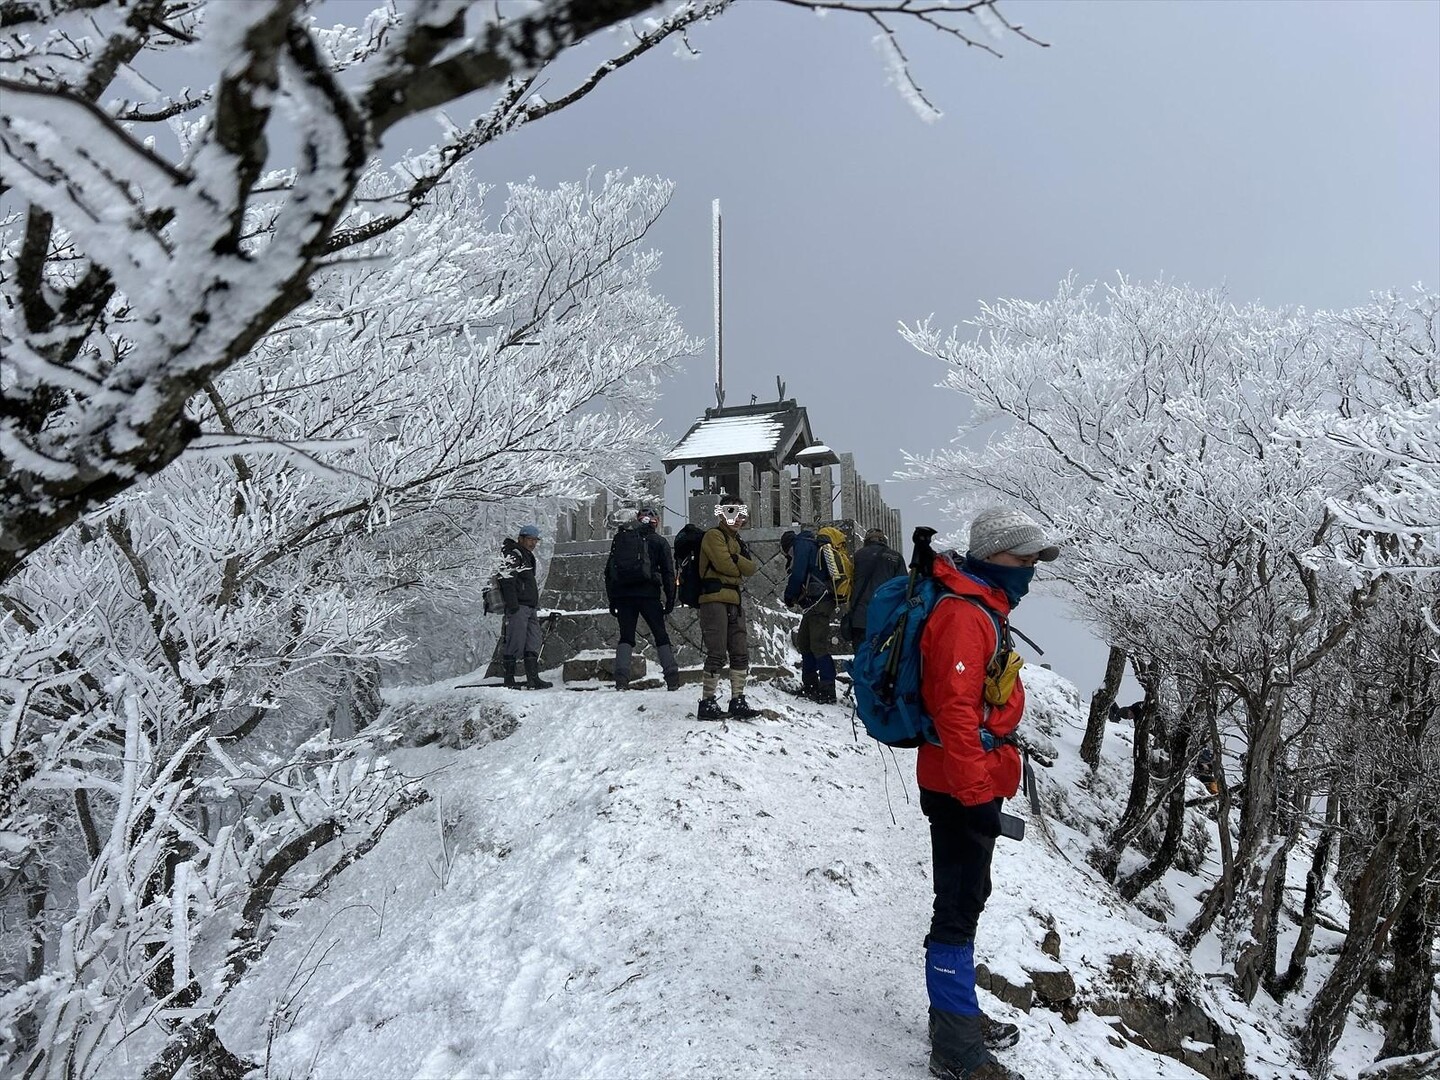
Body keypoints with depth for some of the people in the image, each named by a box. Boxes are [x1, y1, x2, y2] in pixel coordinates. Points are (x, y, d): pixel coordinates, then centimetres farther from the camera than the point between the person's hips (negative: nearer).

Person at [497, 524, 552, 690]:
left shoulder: (527, 557, 23)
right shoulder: (513, 555, -8)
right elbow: (506, 580, -18)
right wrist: (512, 605, -23)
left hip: (530, 607, 10)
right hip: (518, 607, -10)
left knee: (534, 643, 8)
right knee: (515, 643, -7)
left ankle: (533, 679, 10)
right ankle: (509, 680, -2)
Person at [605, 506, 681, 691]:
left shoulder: (621, 538, 15)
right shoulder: (659, 541, 7)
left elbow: (609, 570, 13)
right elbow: (668, 573, 2)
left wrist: (612, 600, 15)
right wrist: (670, 600, 6)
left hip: (623, 594, 2)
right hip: (648, 594, -2)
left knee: (626, 636, 7)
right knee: (661, 636, 7)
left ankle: (621, 679, -8)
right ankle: (672, 679, 1)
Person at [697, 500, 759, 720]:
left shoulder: (736, 541, 24)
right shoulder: (714, 535, -2)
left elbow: (749, 568, 8)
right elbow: (724, 563, -16)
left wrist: (736, 561, -10)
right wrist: (746, 566, 1)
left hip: (734, 602, 9)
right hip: (715, 599, -9)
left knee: (740, 653, 8)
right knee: (717, 654, -11)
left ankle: (738, 701, 14)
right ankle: (707, 703, -6)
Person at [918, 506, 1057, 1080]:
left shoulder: (980, 609, 13)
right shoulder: (963, 617, -21)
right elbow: (955, 715, -27)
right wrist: (977, 797, -24)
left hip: (973, 788, 10)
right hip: (963, 794, -10)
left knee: (967, 901, 20)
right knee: (958, 912, 0)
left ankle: (956, 1014, 35)